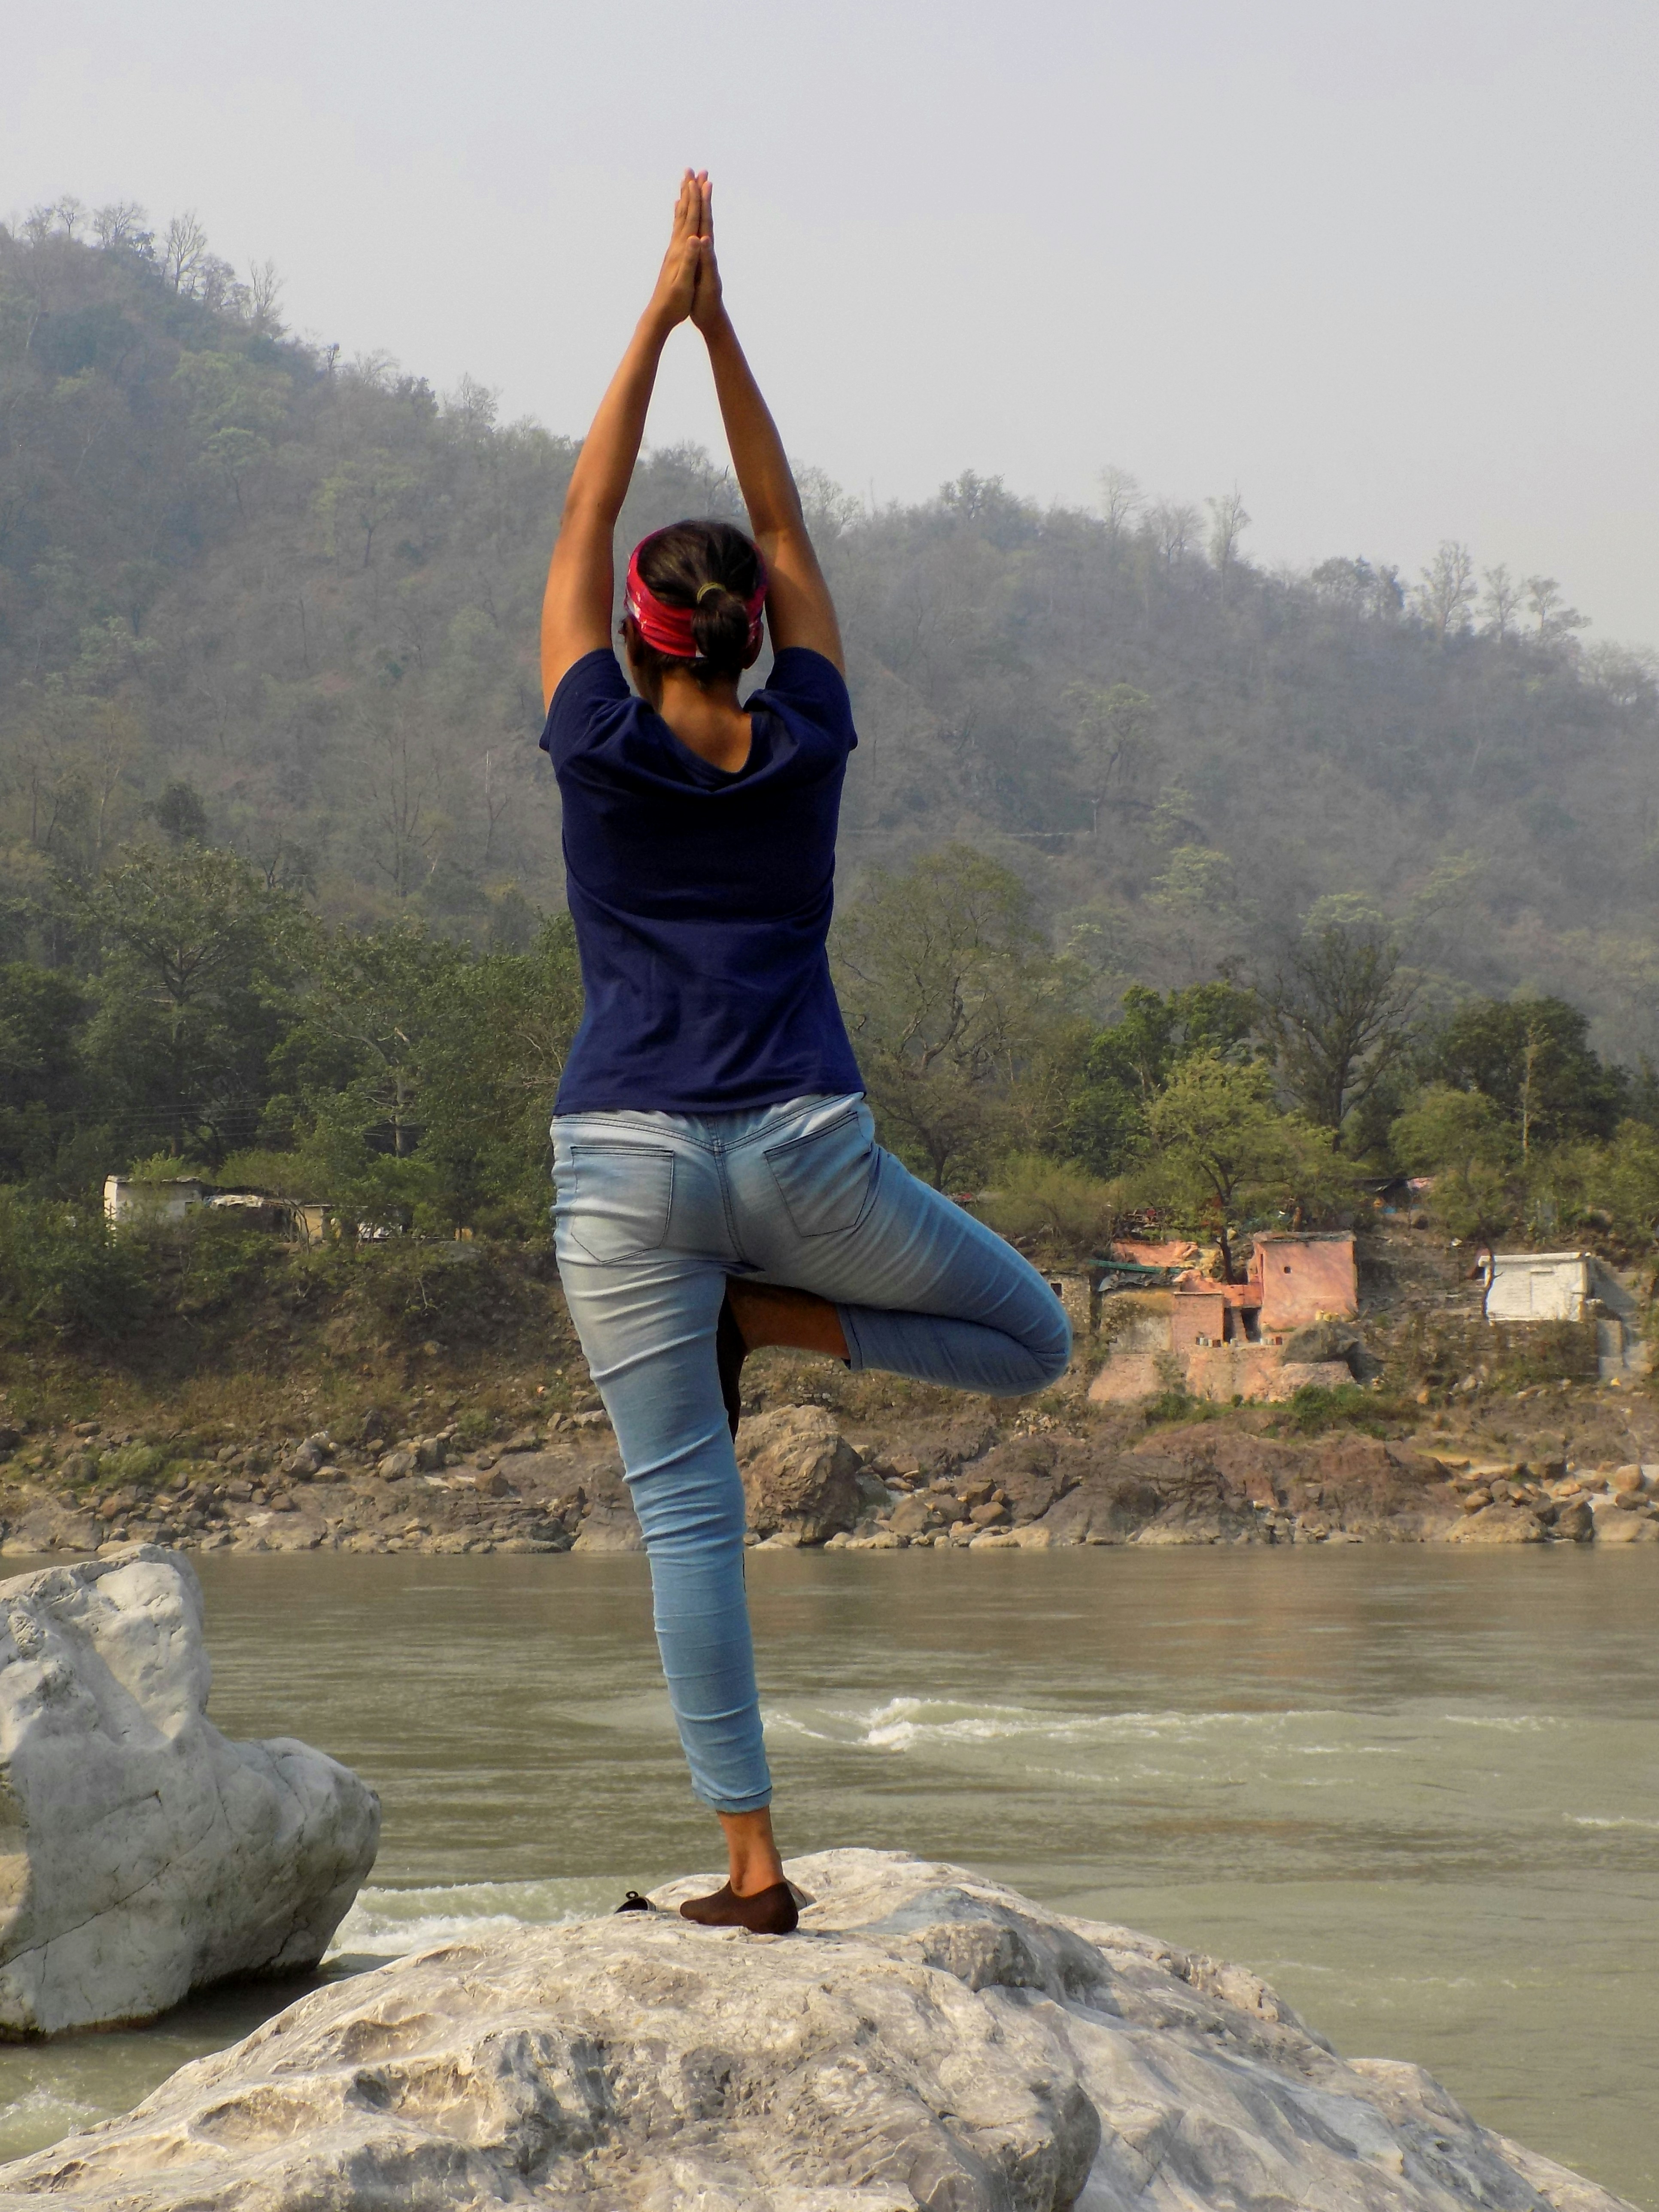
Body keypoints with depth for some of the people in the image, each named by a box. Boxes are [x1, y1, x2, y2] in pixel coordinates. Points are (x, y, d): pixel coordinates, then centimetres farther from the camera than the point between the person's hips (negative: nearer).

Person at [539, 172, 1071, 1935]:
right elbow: (789, 537, 12)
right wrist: (722, 329, 12)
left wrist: (661, 315, 10)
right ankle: (771, 1317, -2)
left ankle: (751, 1862, -5)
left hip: (628, 1163, 0)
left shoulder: (601, 748, -1)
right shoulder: (807, 746, 3)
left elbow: (582, 521, 7)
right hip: (803, 1146, 0)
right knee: (1031, 1341, 20)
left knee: (685, 1512, -1)